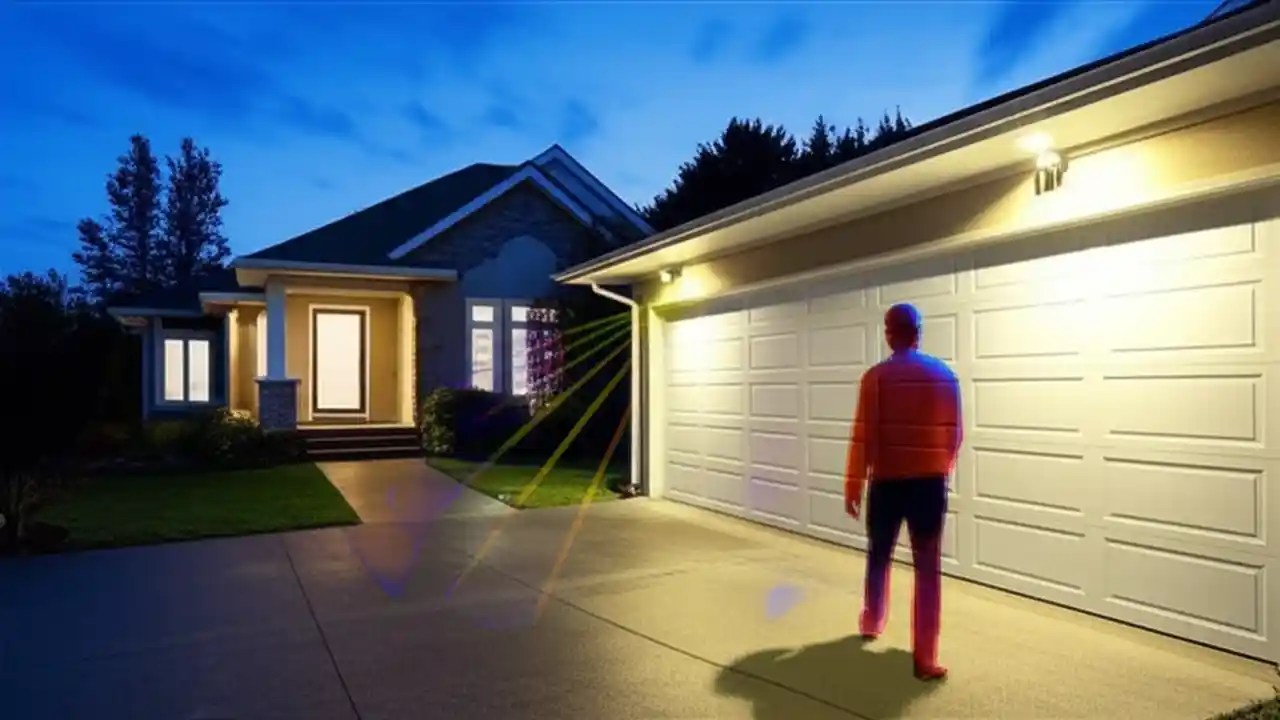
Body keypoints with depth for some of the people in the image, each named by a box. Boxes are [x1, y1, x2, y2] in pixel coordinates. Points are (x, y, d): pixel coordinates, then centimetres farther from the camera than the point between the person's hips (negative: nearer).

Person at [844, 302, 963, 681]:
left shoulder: (876, 377, -7)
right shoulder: (946, 375, 4)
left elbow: (863, 436, -10)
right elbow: (954, 434, 8)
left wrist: (853, 484, -2)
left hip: (887, 482, -1)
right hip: (930, 483, 2)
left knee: (878, 557, 19)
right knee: (928, 569, 3)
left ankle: (871, 623, 37)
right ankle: (925, 658, 1)